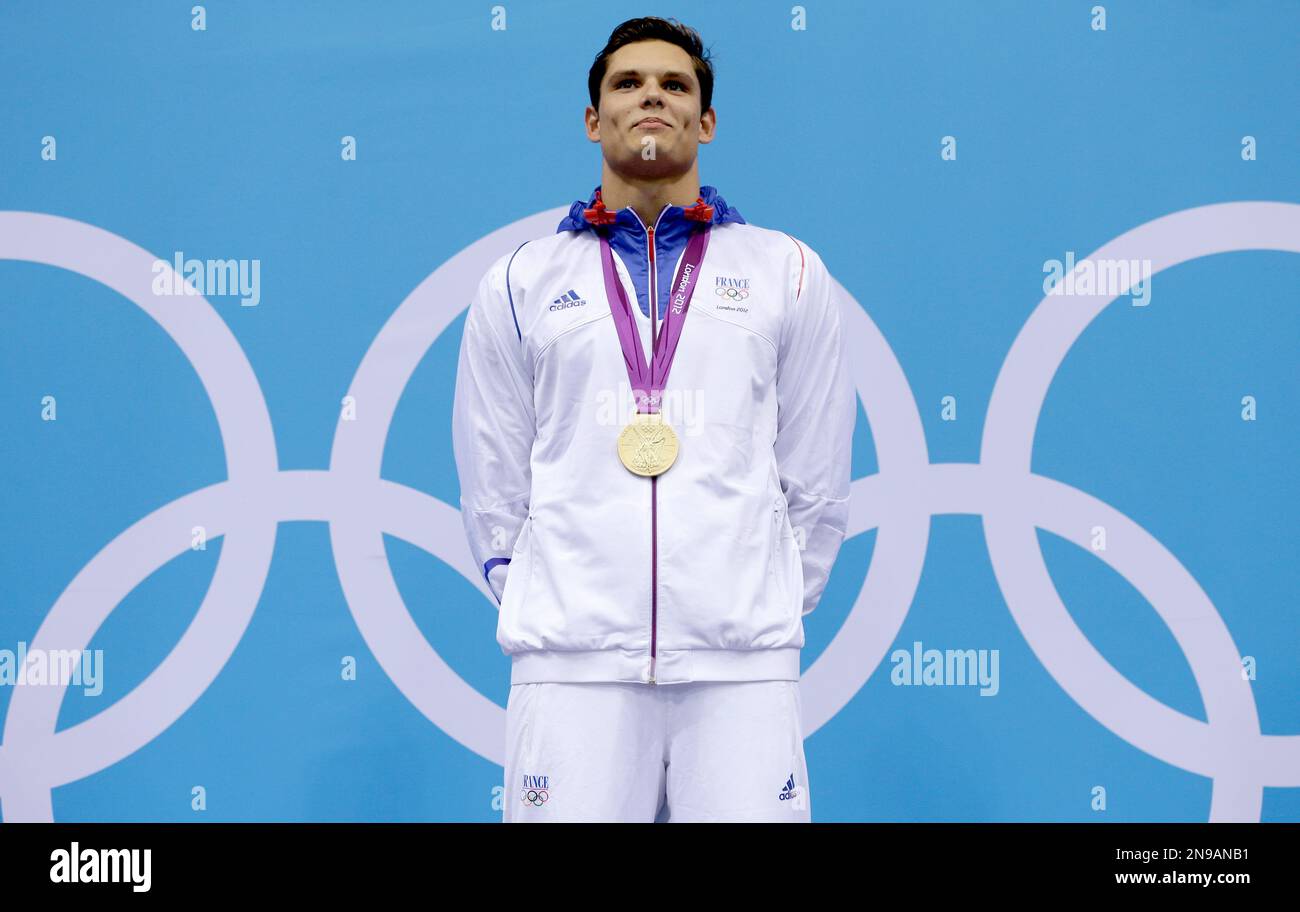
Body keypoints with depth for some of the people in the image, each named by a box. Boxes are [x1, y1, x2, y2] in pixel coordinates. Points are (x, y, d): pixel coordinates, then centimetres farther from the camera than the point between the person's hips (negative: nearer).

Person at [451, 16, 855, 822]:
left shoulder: (788, 273, 11)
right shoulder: (520, 283, 12)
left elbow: (816, 482, 12)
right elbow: (492, 486, 13)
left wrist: (774, 607, 10)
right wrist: (542, 608, 9)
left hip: (742, 662, 0)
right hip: (571, 664, 0)